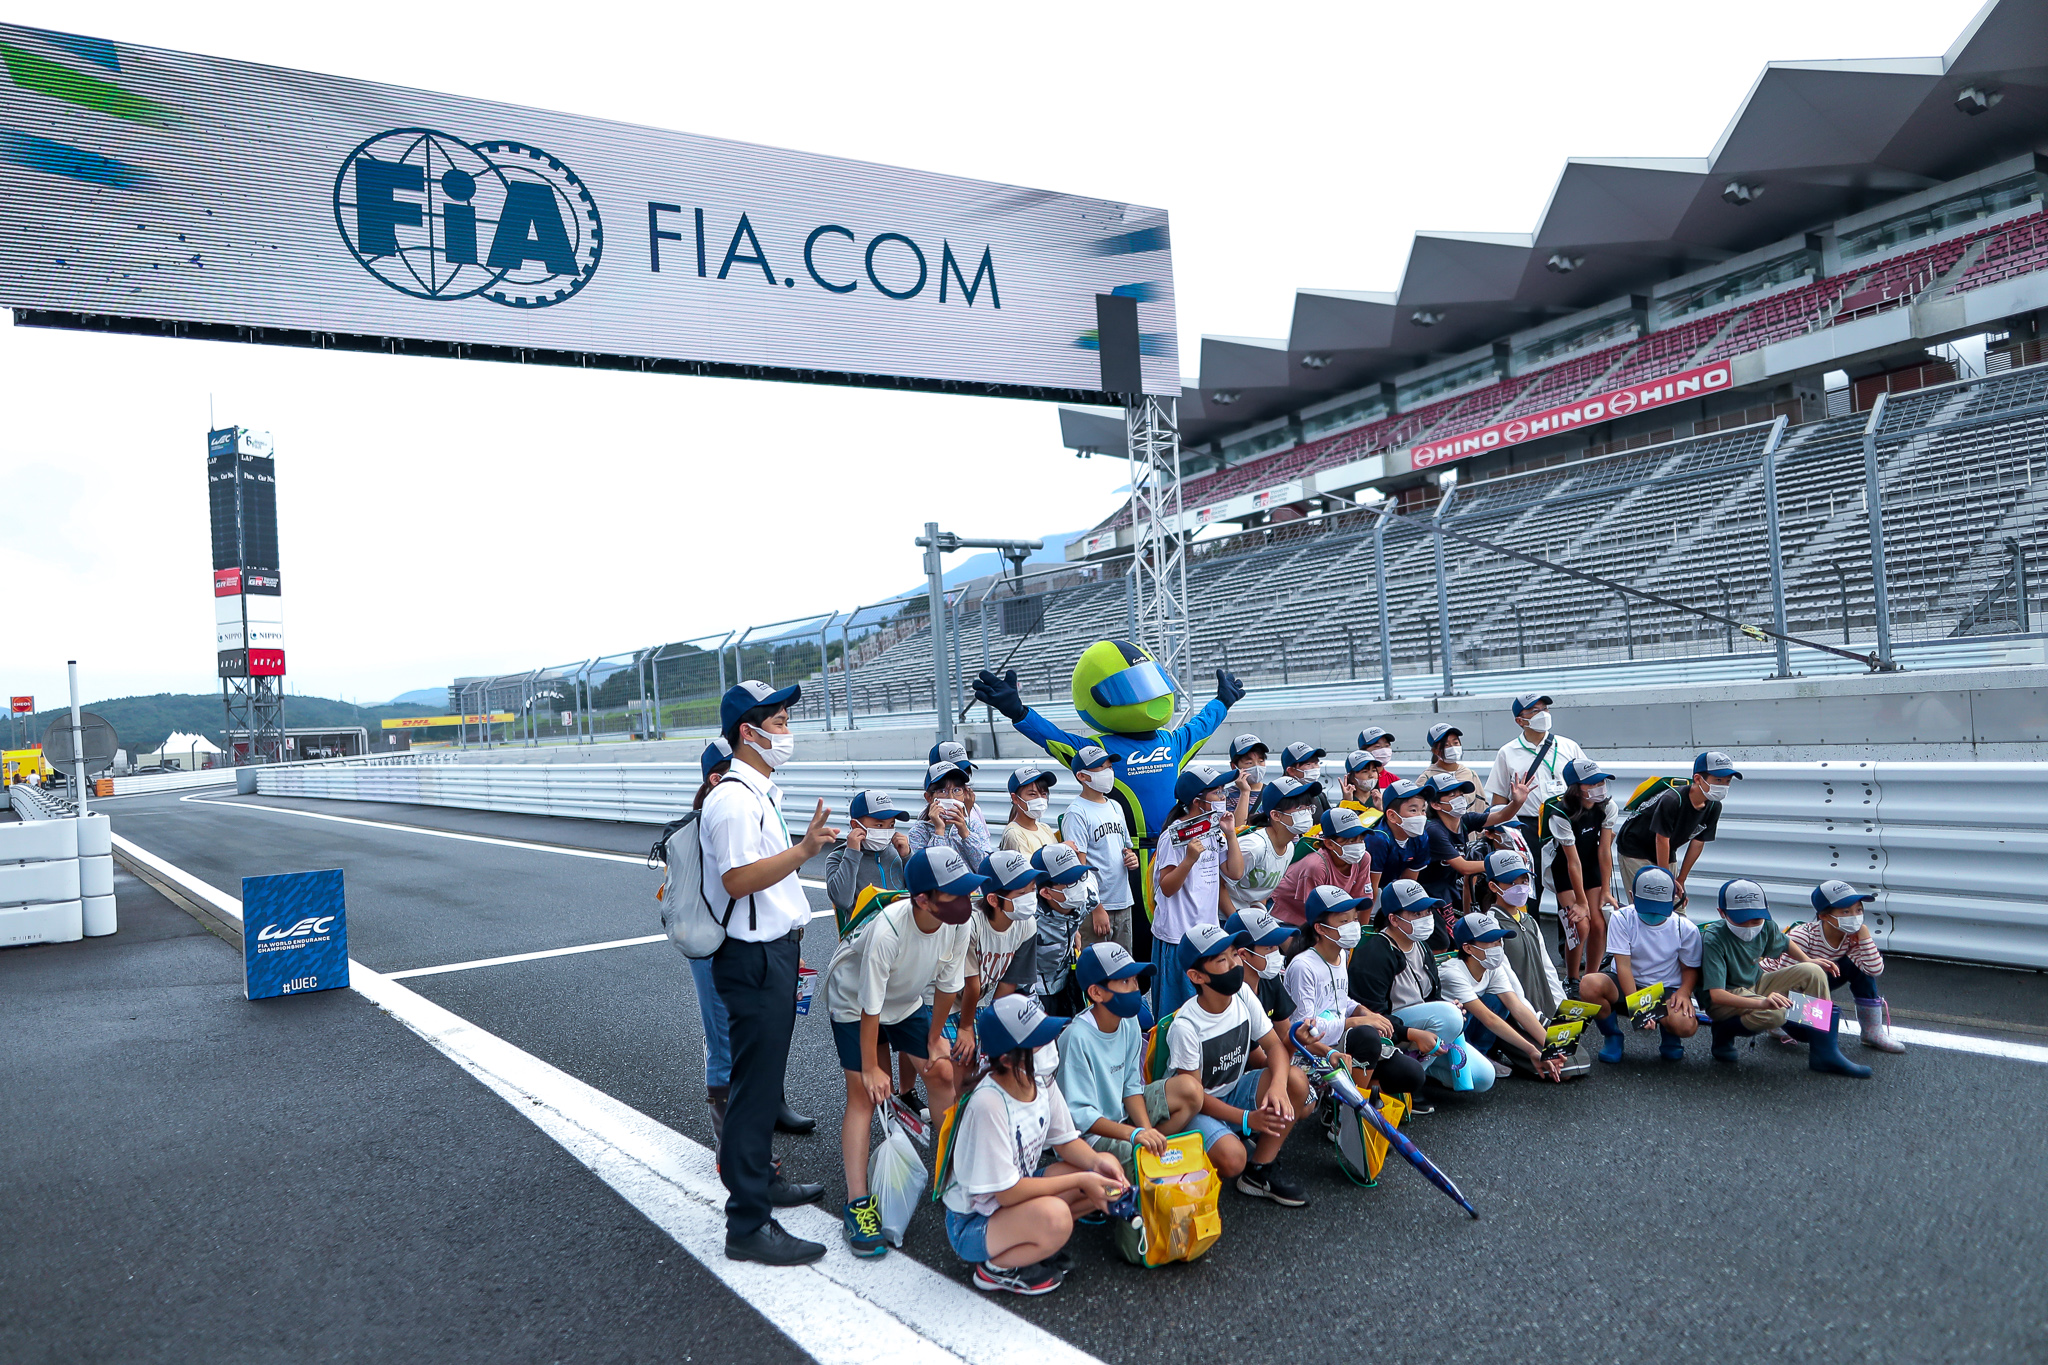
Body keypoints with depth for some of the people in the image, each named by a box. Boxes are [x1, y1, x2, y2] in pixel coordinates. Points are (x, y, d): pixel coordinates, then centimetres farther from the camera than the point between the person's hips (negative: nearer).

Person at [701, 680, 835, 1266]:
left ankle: (761, 1179, 37)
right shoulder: (735, 799, -19)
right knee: (754, 1085, -6)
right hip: (754, 958, -11)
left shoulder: (759, 793, 14)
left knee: (764, 1078, 22)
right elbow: (738, 879, -27)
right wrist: (804, 850, -32)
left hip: (774, 949, 11)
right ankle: (748, 1224, 1)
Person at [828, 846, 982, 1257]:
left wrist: (935, 1039, 2)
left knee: (942, 1072, -3)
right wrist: (870, 1068, -18)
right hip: (855, 1003, -5)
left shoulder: (959, 922, -26)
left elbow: (948, 985, -9)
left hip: (908, 1001, 5)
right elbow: (871, 1008, -29)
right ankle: (857, 1203, -6)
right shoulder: (887, 932, -41)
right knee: (864, 1094, -10)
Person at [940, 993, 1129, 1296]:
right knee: (1054, 1216, -35)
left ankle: (1037, 1242, 4)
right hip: (972, 1224, -8)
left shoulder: (1042, 1081, -8)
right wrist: (1080, 1181, -23)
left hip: (1017, 1191, 8)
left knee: (1107, 1170, -5)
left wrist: (1097, 1162, -17)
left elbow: (1067, 1141, 5)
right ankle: (996, 1267, -7)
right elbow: (1008, 1192, -27)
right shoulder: (988, 1104, -31)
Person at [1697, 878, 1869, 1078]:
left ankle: (1825, 1052, -6)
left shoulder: (1766, 926, -7)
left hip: (1755, 984, 8)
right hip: (1727, 999, -8)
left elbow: (1784, 943, 19)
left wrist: (1809, 962, 1)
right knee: (1774, 1013, -35)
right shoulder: (1713, 939, -28)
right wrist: (1762, 1003, -46)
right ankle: (1725, 1031, -6)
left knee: (1812, 972, -9)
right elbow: (1715, 994, -34)